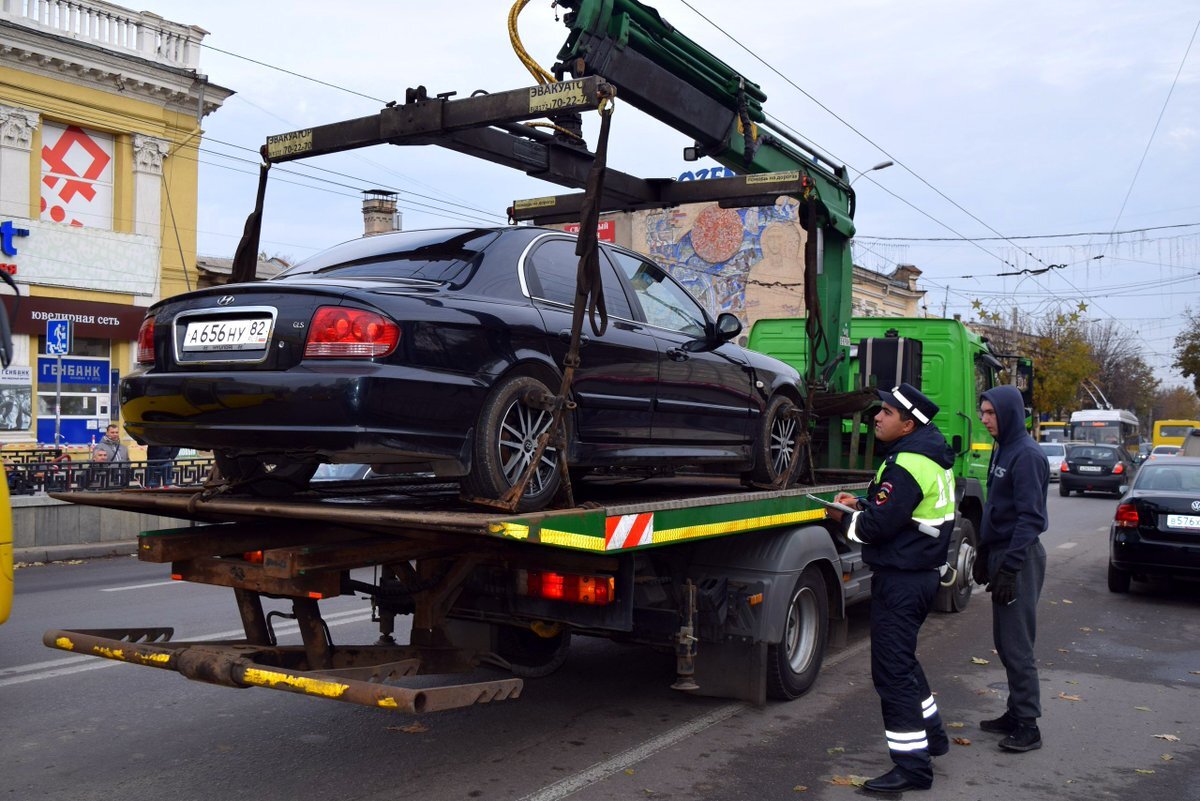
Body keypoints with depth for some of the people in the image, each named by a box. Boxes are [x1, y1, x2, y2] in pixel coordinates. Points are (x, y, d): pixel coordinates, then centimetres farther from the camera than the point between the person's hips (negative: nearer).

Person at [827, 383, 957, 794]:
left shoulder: (908, 463, -22)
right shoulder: (931, 455, 10)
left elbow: (878, 526, -23)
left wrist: (844, 518, -5)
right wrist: (862, 504, 8)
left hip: (900, 579, -11)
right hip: (923, 572, 11)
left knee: (893, 671, -4)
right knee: (903, 660, 25)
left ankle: (912, 766, 2)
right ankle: (931, 734, 40)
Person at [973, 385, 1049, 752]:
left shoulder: (1027, 455, -16)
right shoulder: (1002, 450, 14)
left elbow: (1030, 517, -20)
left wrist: (1010, 566, -22)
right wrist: (984, 553, 19)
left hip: (1020, 557, -10)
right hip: (1001, 551, 10)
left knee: (1017, 645, -5)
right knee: (1004, 642, 14)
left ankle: (1027, 726, 2)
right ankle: (1016, 714, 24)